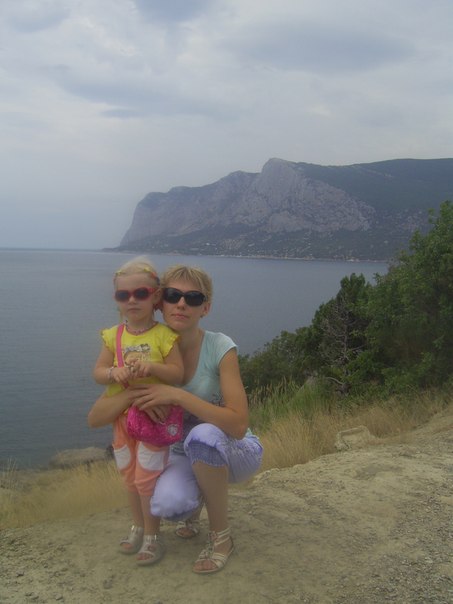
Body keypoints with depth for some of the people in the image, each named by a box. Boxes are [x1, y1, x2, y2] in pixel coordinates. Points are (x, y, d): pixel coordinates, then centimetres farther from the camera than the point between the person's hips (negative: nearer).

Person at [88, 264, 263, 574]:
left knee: (202, 435, -37)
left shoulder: (220, 348, -21)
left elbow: (238, 426, -31)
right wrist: (133, 393, -32)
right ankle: (196, 501, 10)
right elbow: (95, 418, -12)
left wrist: (176, 395, -37)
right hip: (187, 456, 3)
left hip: (236, 452, -2)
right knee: (166, 503, -30)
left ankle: (221, 536, -13)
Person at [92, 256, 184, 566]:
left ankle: (152, 537, 20)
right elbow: (98, 371, -2)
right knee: (130, 476, 18)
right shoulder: (114, 336, -1)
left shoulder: (164, 335, -13)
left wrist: (151, 366, -31)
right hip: (122, 415, 5)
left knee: (146, 479, 1)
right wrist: (114, 372, -22)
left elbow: (178, 373, -15)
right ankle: (138, 527, 37)